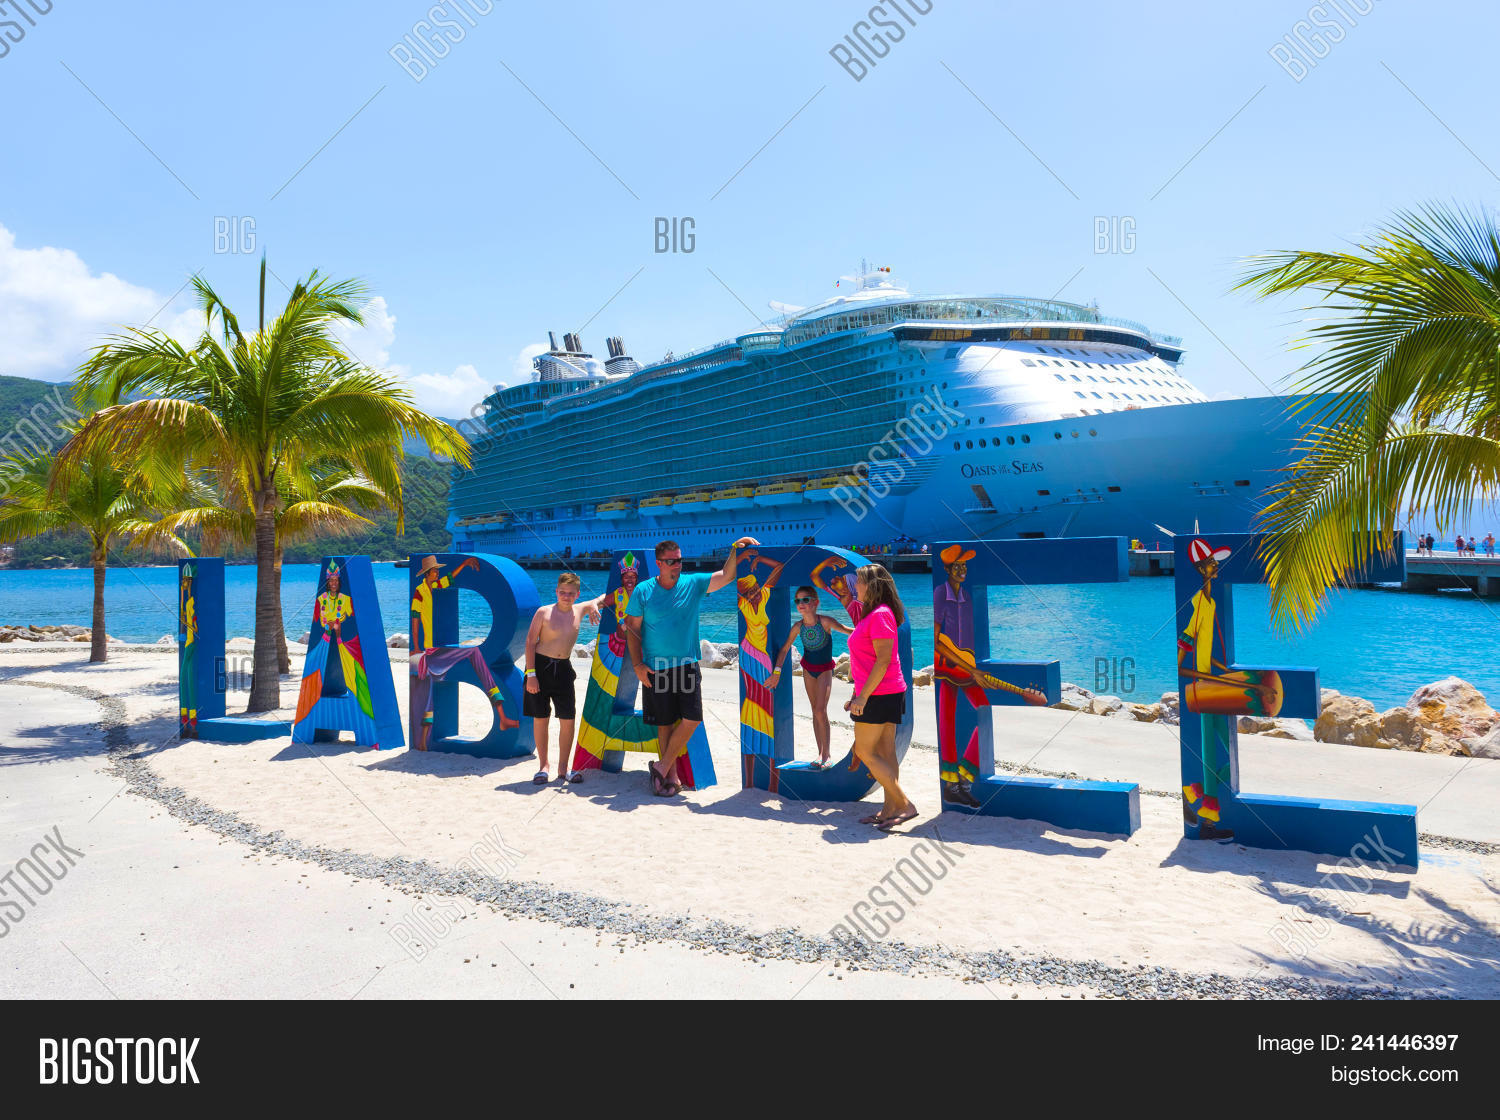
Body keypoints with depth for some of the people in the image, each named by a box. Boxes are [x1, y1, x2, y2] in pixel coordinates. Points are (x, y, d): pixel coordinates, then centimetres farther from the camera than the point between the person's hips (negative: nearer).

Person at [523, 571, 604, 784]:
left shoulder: (580, 610, 5)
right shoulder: (544, 612, -5)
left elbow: (603, 598, 21)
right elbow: (530, 642, -6)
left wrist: (595, 605, -3)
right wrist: (531, 674, -12)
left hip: (563, 668, 3)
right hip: (541, 665, -3)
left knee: (568, 719, 0)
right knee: (540, 718, 2)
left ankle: (563, 768, 11)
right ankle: (543, 764, 16)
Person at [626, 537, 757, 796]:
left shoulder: (693, 584, 1)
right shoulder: (643, 591, -3)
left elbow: (726, 576, -5)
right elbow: (632, 629, -1)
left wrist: (735, 549, -20)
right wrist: (638, 664, -7)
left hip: (687, 665, 2)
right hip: (655, 669, -2)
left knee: (691, 718, -8)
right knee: (666, 723, 5)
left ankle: (662, 768, 4)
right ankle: (672, 776, 17)